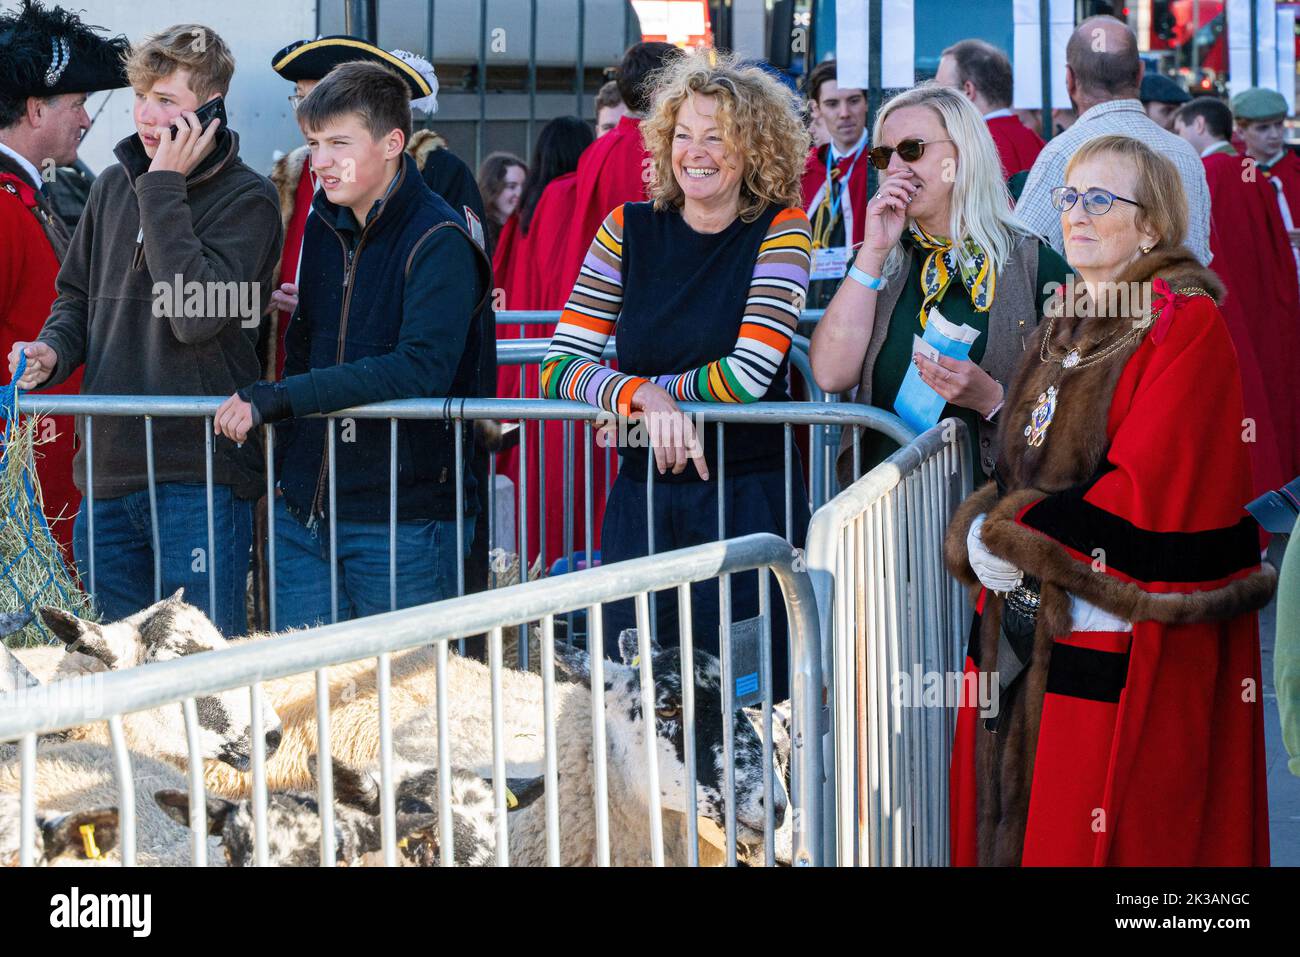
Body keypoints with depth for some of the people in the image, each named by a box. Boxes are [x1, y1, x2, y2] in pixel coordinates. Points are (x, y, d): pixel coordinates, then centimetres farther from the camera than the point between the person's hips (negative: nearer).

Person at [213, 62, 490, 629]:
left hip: (404, 519, -6)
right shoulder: (323, 226, 10)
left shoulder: (439, 241, -12)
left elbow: (421, 368, -25)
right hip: (305, 512, 6)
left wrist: (275, 399, -26)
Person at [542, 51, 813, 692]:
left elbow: (748, 375, -14)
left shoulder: (781, 230, -3)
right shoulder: (629, 229, 3)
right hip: (643, 493, 3)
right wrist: (641, 397, -20)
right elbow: (559, 366, -4)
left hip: (750, 497, -3)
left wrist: (654, 390, -8)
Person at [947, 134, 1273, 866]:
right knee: (1014, 824, 9)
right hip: (1028, 633, 8)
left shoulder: (1187, 326, -11)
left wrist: (1009, 535, -13)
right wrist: (981, 531, -3)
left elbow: (1147, 493, -19)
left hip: (1129, 652, -8)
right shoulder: (1071, 328, 16)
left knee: (1097, 843, -3)